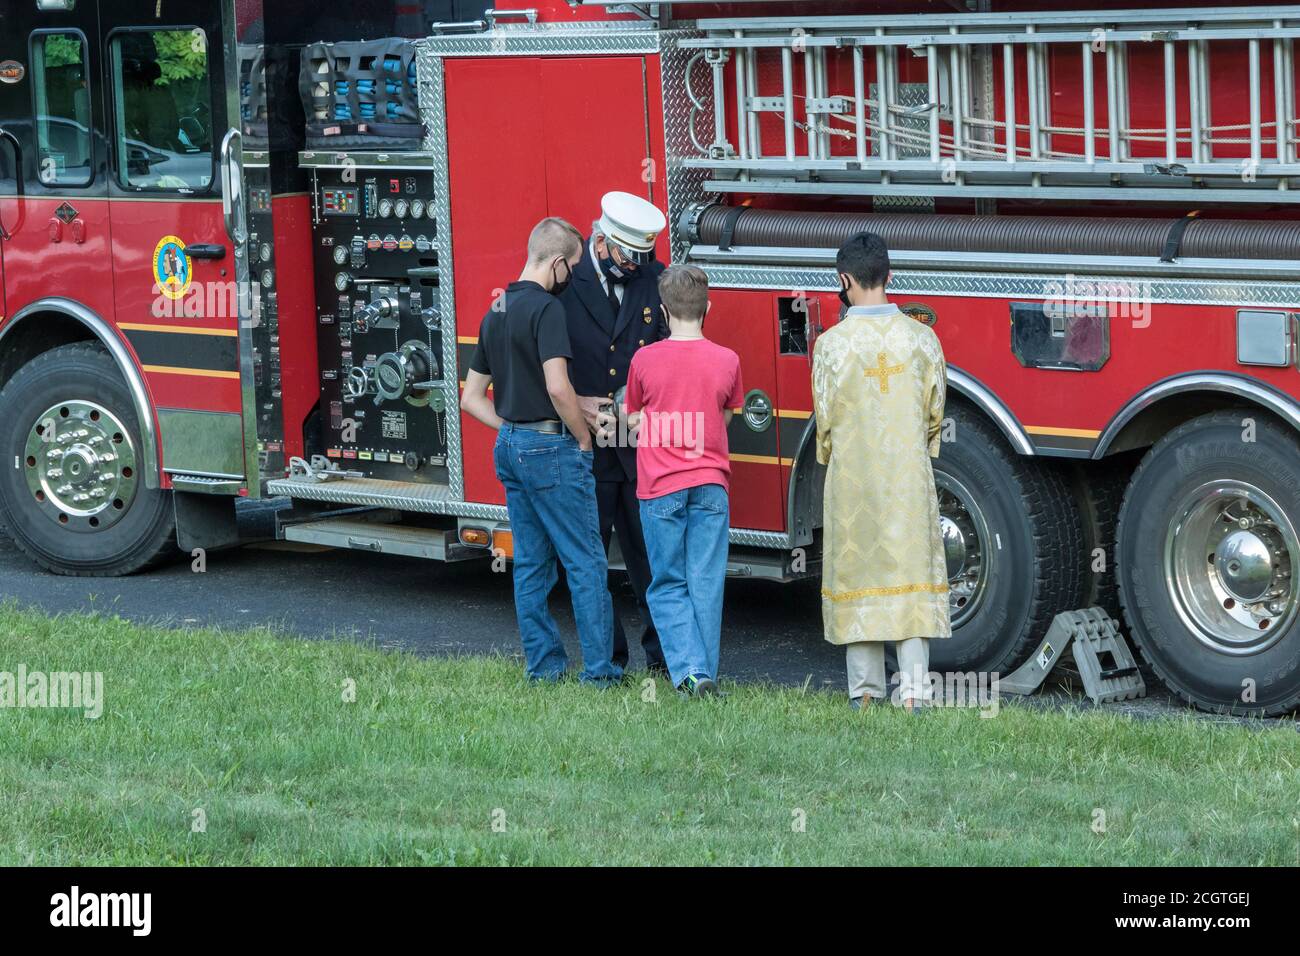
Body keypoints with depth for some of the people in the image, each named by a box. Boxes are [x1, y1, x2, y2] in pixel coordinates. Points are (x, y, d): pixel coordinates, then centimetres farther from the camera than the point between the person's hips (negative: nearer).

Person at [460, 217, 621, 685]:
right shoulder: (546, 308, -14)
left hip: (509, 447, 9)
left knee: (531, 562, 12)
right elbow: (558, 387, -24)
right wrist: (583, 438, -11)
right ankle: (598, 668, -4)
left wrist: (512, 430, 14)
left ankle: (543, 663, 14)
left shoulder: (496, 311, 14)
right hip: (550, 448, -9)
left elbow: (472, 398, 18)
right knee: (586, 562, -4)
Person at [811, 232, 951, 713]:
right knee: (912, 568, 4)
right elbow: (934, 411, 6)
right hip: (910, 475, 1)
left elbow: (825, 419, -1)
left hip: (852, 475, -1)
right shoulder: (922, 338, -3)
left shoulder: (831, 344, -10)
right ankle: (914, 691, -3)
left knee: (859, 571, 8)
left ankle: (865, 691, 12)